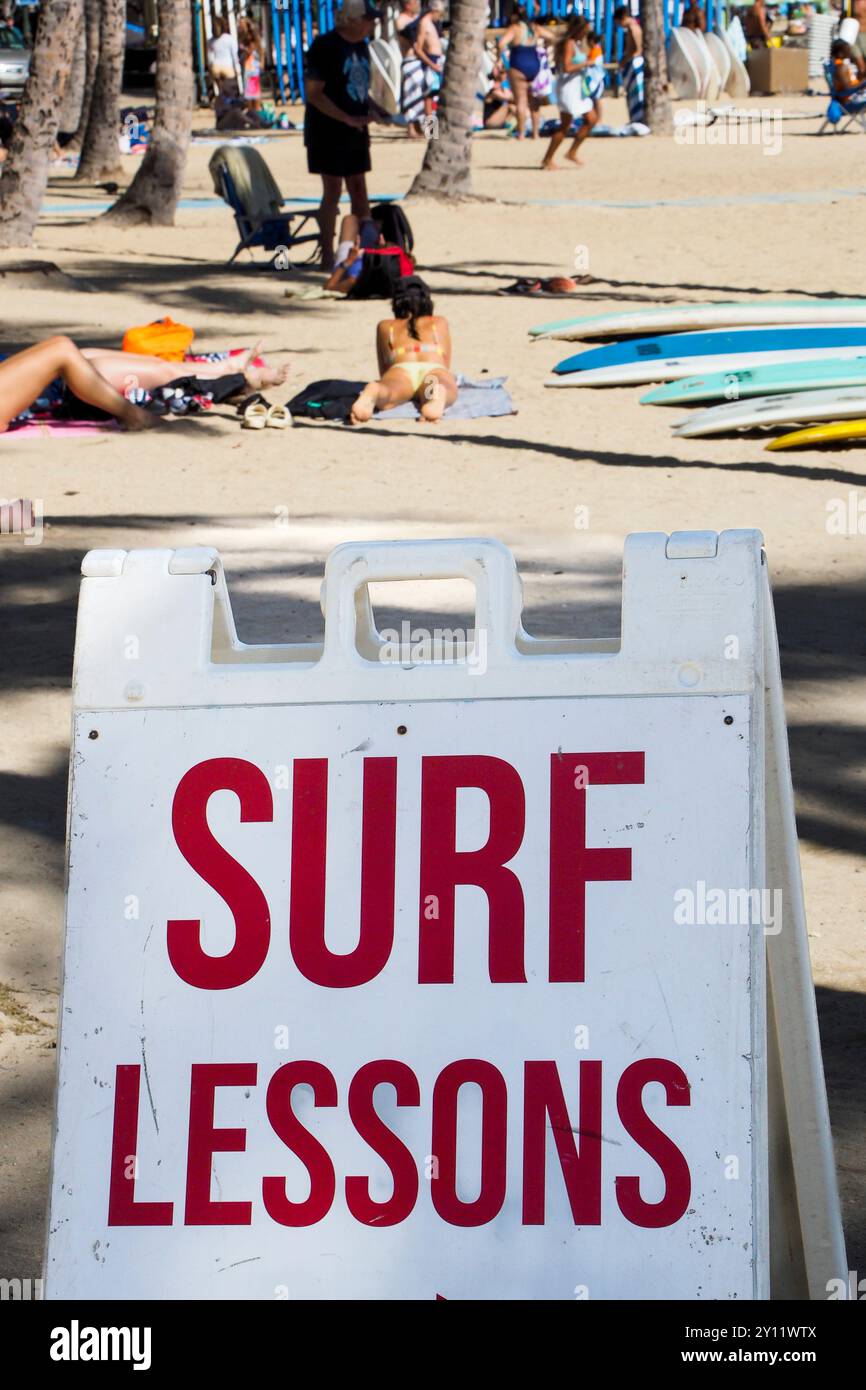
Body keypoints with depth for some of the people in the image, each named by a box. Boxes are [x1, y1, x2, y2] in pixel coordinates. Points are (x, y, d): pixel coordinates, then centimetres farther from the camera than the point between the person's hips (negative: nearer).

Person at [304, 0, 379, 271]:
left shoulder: (361, 46, 12)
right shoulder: (325, 46, -14)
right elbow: (314, 94, -18)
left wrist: (370, 111, 8)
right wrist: (348, 119, -22)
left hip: (355, 133, 8)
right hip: (328, 134, -8)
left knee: (359, 190, 10)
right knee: (333, 191, -5)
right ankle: (327, 258, 1)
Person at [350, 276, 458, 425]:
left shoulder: (385, 326, 38)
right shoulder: (439, 323, 39)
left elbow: (384, 370, 42)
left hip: (400, 369, 0)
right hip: (435, 369, 0)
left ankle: (372, 393, -69)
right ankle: (437, 393, -71)